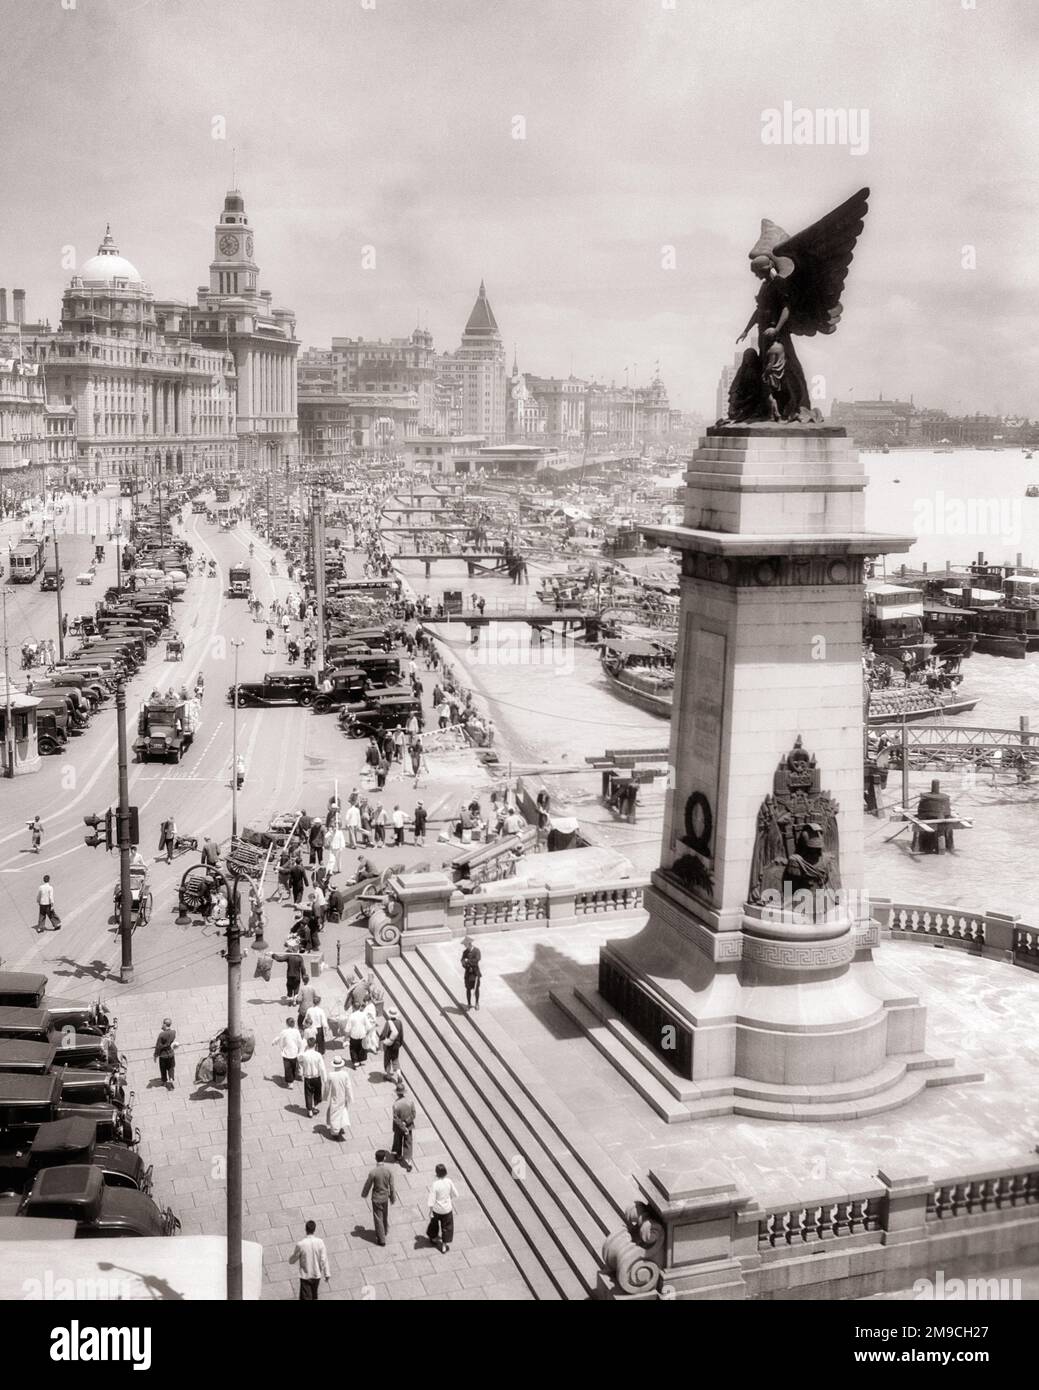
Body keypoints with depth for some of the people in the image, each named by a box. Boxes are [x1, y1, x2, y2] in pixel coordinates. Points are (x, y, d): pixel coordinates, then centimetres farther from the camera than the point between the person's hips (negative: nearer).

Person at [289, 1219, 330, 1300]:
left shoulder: (301, 1244, -20)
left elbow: (291, 1261, -8)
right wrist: (326, 1274, 0)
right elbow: (324, 1259, -10)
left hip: (305, 1276, -3)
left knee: (306, 1298, 1)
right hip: (317, 1275, 3)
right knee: (314, 1295, 27)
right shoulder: (320, 1242, -13)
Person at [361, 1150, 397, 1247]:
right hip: (386, 1197, 3)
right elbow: (391, 1186, -7)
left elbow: (368, 1185, -11)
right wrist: (393, 1197, 9)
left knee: (378, 1218, 11)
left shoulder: (373, 1172, -25)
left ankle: (381, 1239, 21)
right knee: (385, 1216, 26)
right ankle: (385, 1232, 47)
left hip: (376, 1198, -3)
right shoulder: (389, 1171, -17)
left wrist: (364, 1194, 10)